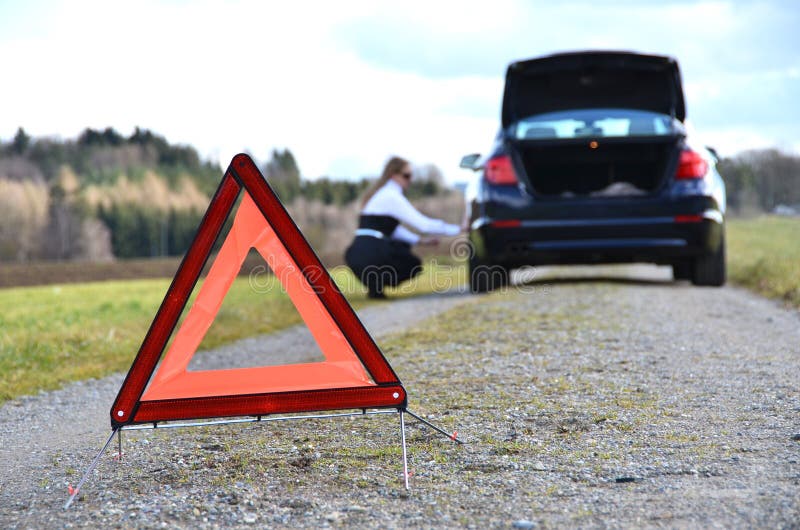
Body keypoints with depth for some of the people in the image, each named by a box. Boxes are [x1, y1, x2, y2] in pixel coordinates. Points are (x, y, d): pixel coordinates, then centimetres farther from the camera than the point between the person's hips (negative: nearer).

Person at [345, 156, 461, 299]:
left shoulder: (381, 194, 19)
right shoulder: (392, 196, -10)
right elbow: (424, 224, -11)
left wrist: (420, 240, 17)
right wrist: (458, 229, -3)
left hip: (357, 253, 8)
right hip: (370, 254, -8)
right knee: (414, 266, 11)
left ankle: (374, 282, 8)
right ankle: (375, 287, -6)